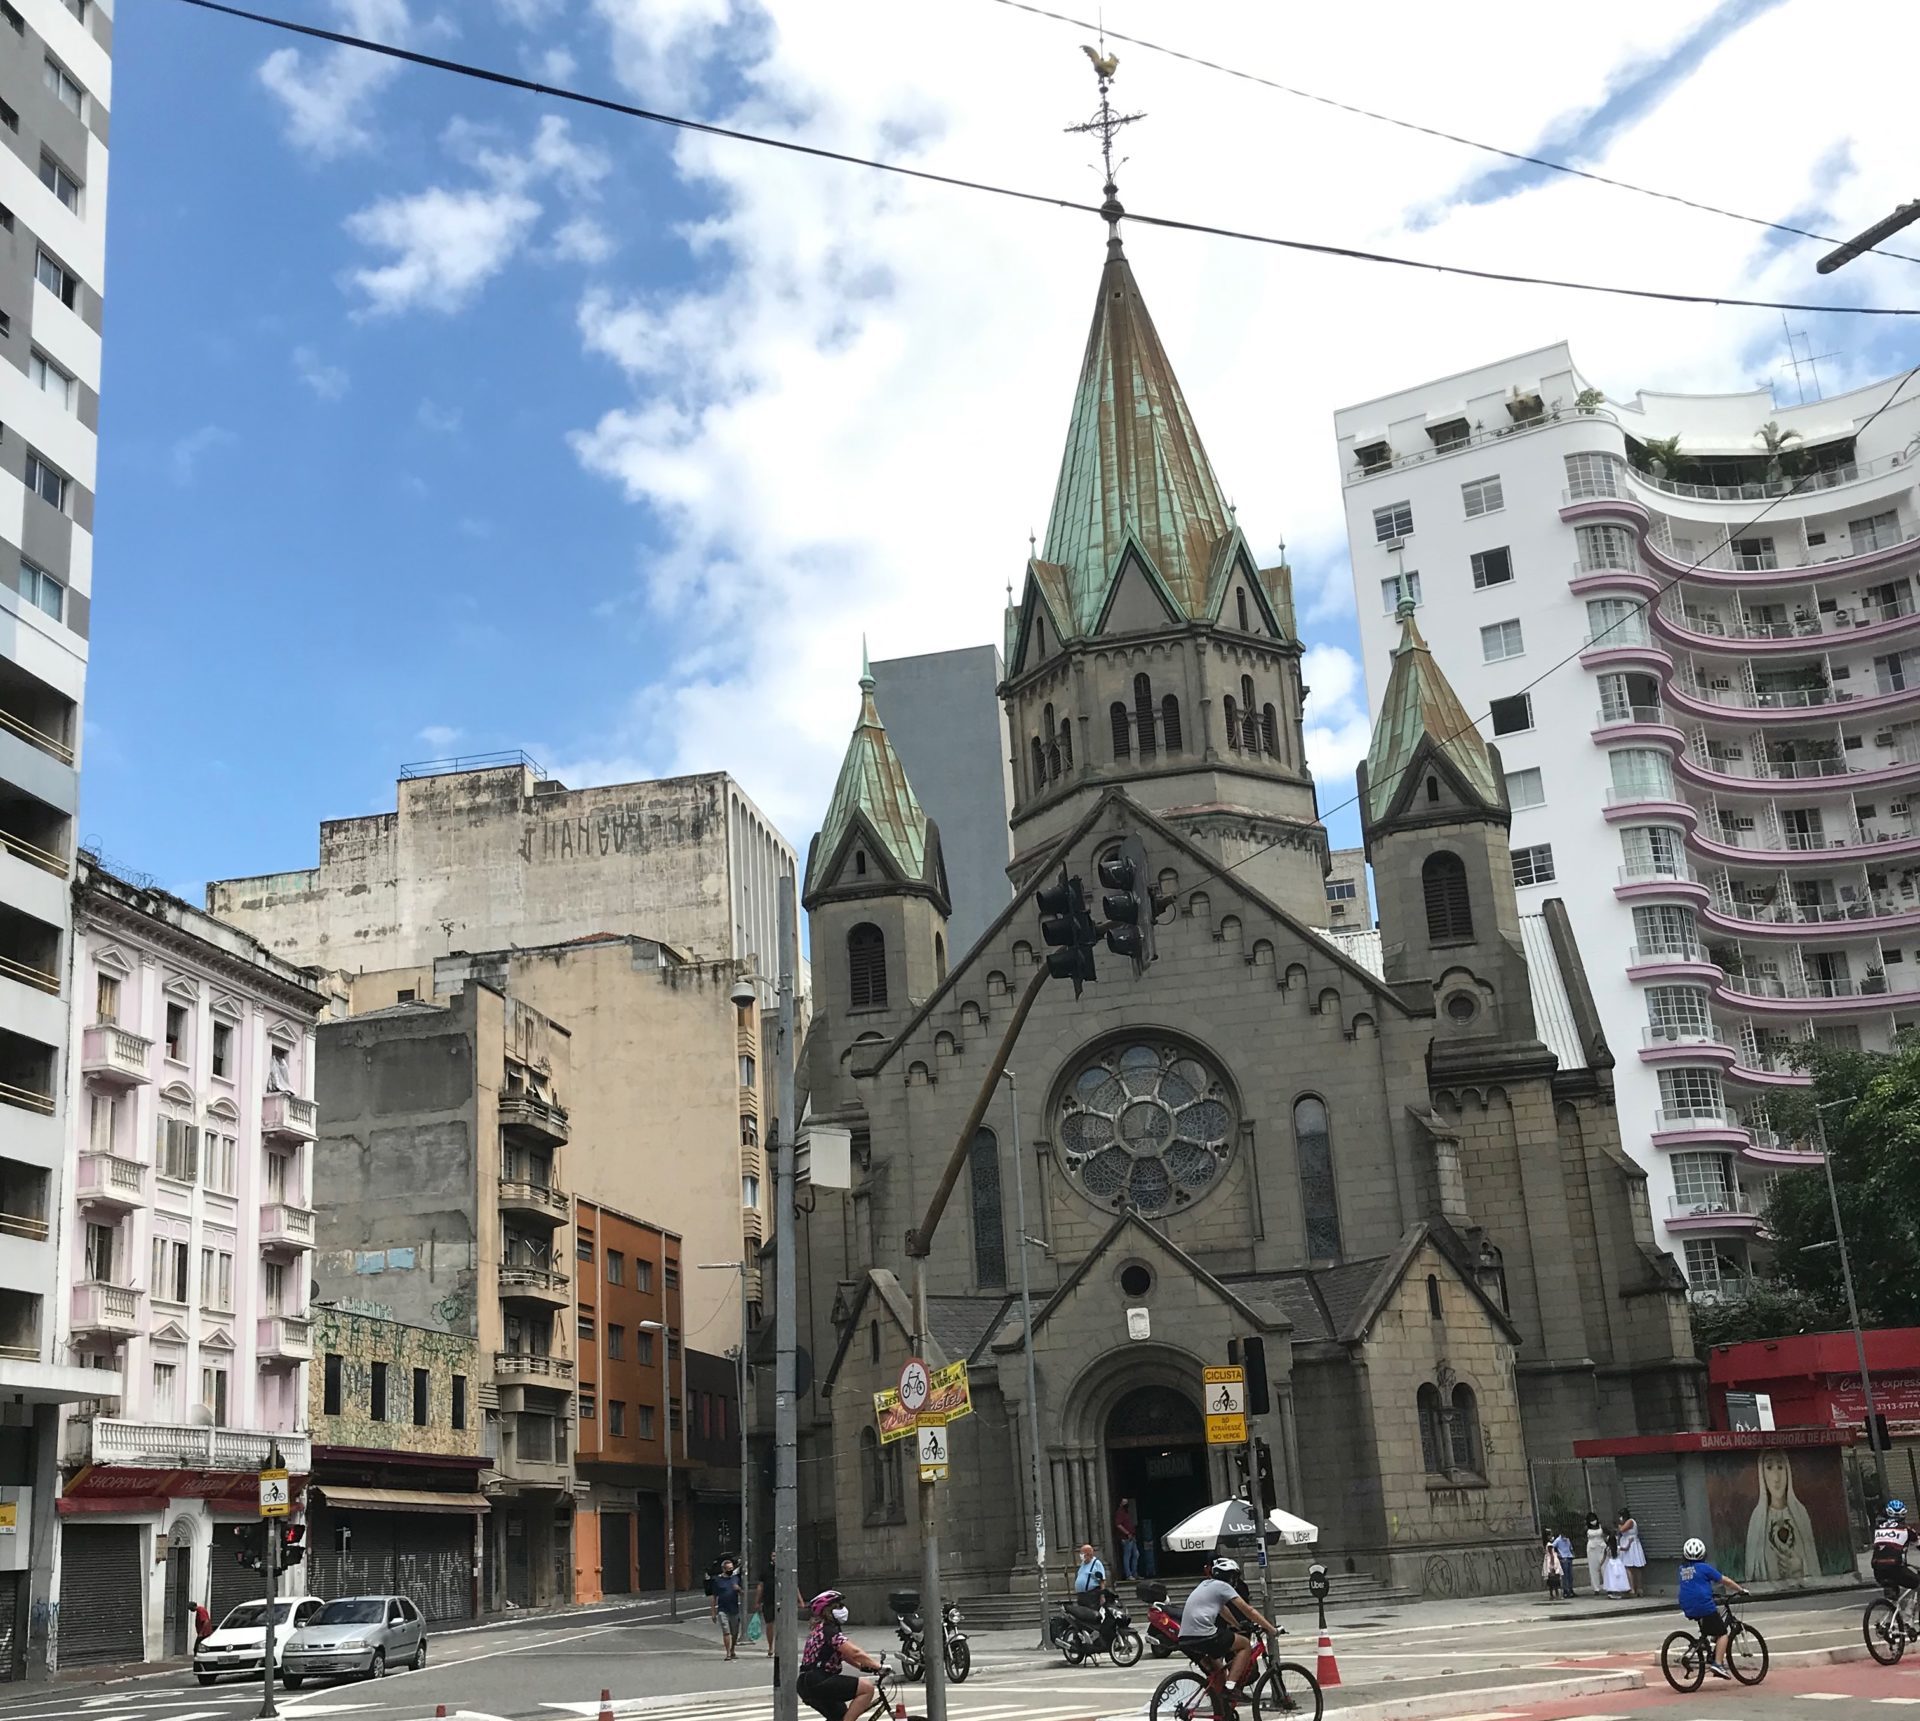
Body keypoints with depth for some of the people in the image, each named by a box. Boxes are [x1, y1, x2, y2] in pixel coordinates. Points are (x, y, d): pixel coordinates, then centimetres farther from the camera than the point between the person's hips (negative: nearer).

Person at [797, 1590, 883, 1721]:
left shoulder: (822, 1629, 21)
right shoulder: (829, 1630, -12)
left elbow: (846, 1655, 21)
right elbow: (855, 1653, -21)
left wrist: (868, 1666, 12)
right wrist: (878, 1666, -16)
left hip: (809, 1685, 11)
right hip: (817, 1683, -11)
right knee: (867, 1687, -17)